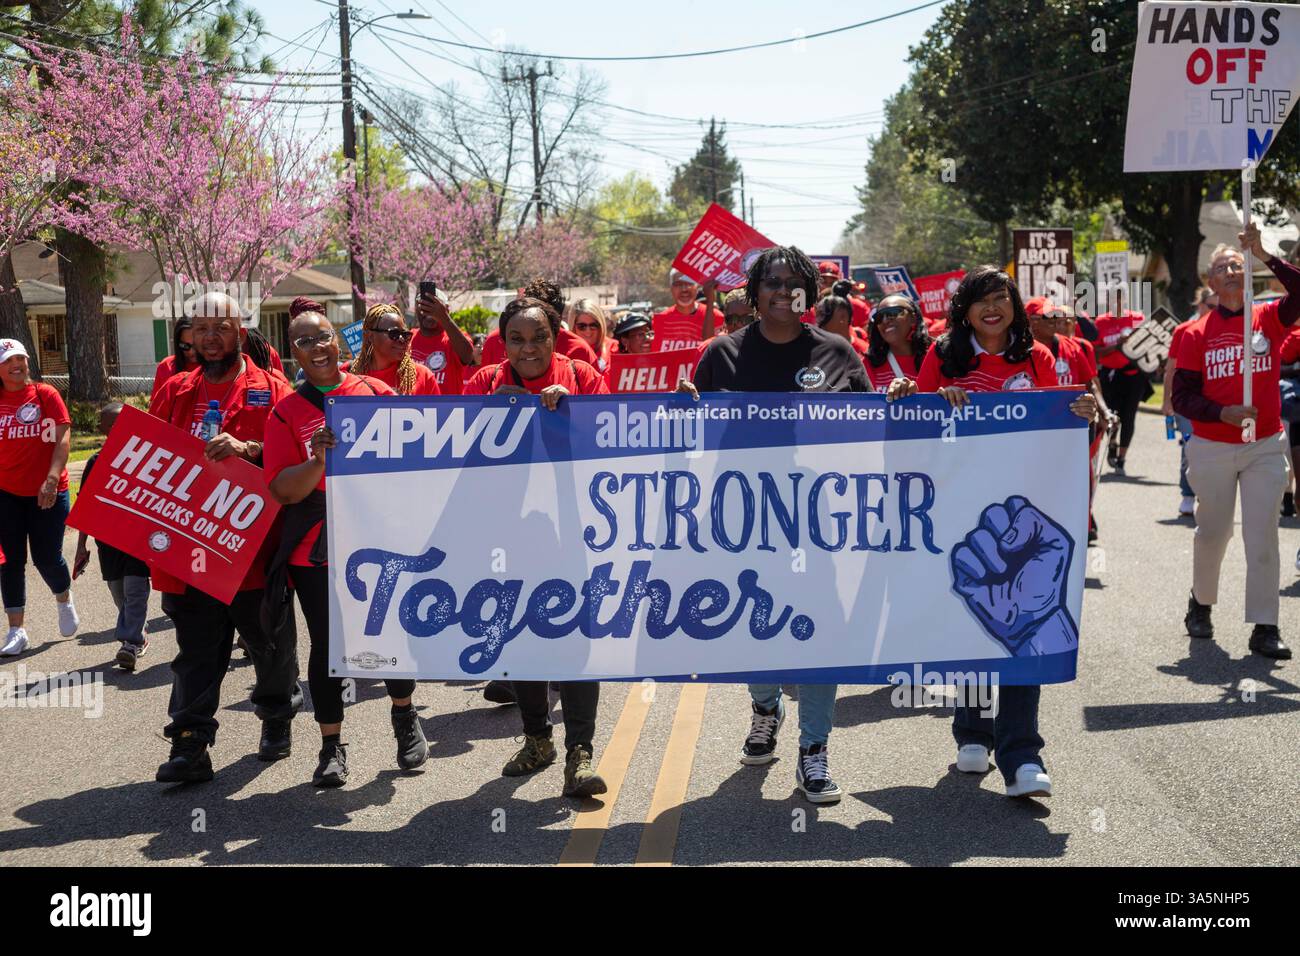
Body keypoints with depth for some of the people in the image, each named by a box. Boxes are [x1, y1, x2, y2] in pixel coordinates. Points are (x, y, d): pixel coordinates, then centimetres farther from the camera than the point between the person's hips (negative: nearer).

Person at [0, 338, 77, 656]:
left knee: (46, 558, 1)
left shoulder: (45, 394, -4)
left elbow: (63, 438, -11)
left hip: (47, 493, -3)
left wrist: (52, 479, -22)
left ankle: (65, 601, 33)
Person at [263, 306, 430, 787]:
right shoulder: (286, 412, -1)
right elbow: (282, 491, -8)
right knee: (327, 646, 4)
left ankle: (405, 718, 33)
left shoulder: (377, 392, 2)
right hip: (318, 549, -1)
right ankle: (331, 748, 17)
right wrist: (318, 461, -25)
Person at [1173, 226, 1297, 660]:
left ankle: (1265, 627, 1)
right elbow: (1182, 397, -4)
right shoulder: (1196, 334, -1)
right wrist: (1223, 413, -20)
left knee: (1262, 536, -3)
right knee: (1213, 532, 13)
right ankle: (1201, 603, 37)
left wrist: (1263, 254, -22)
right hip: (1212, 449, 0)